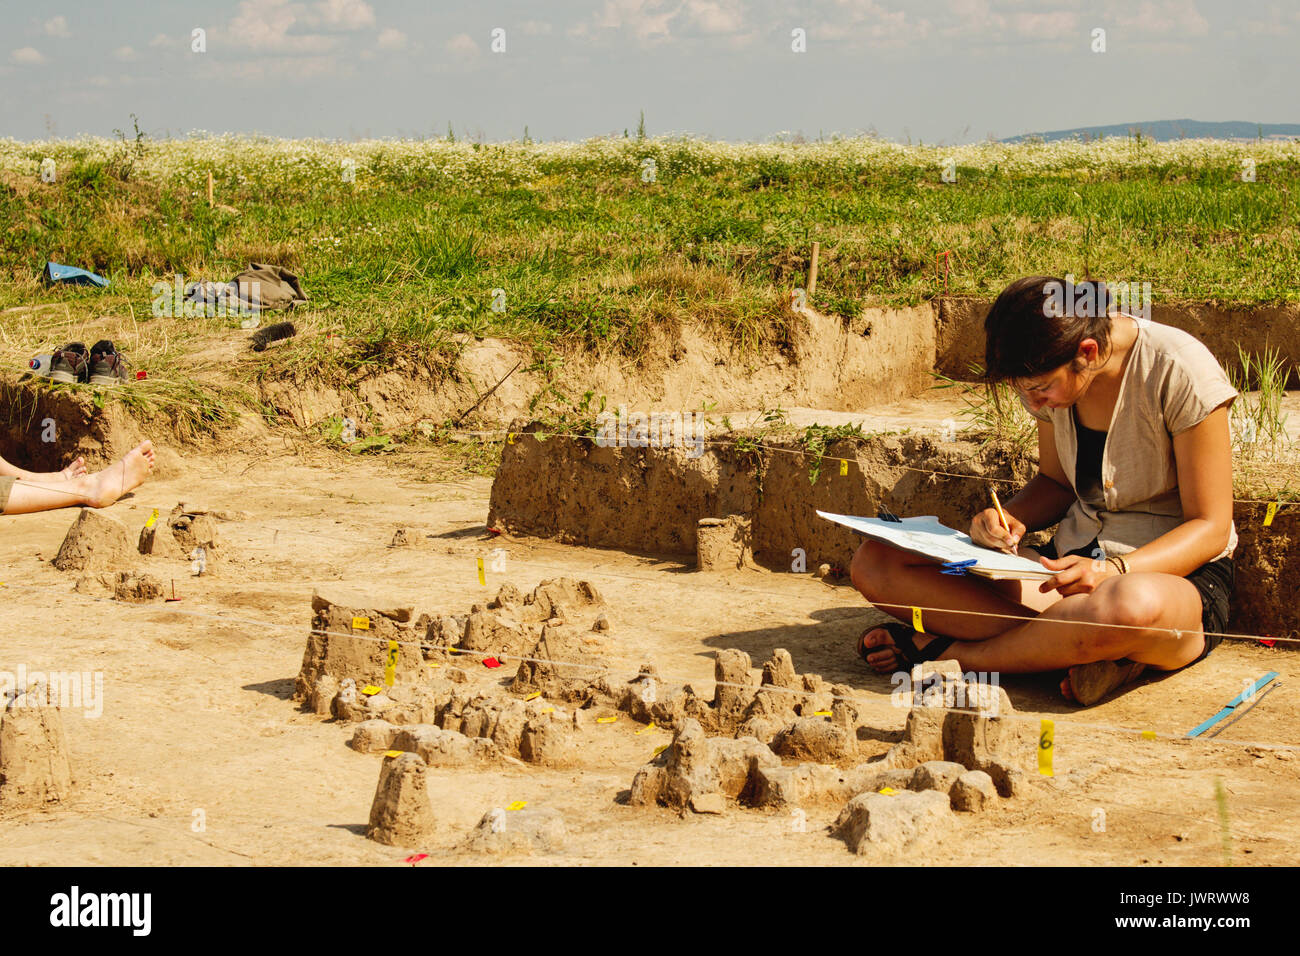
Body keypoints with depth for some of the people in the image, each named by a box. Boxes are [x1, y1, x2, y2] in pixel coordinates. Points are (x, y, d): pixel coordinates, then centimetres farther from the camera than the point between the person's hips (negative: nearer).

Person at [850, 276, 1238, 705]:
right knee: (874, 562, -12)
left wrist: (1113, 571, -31)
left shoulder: (1179, 372, -18)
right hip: (1073, 561, 6)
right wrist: (1010, 520, -7)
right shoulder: (1048, 372, -1)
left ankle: (939, 651, -21)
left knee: (1132, 606, -46)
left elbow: (1210, 527, -14)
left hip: (1174, 574, -6)